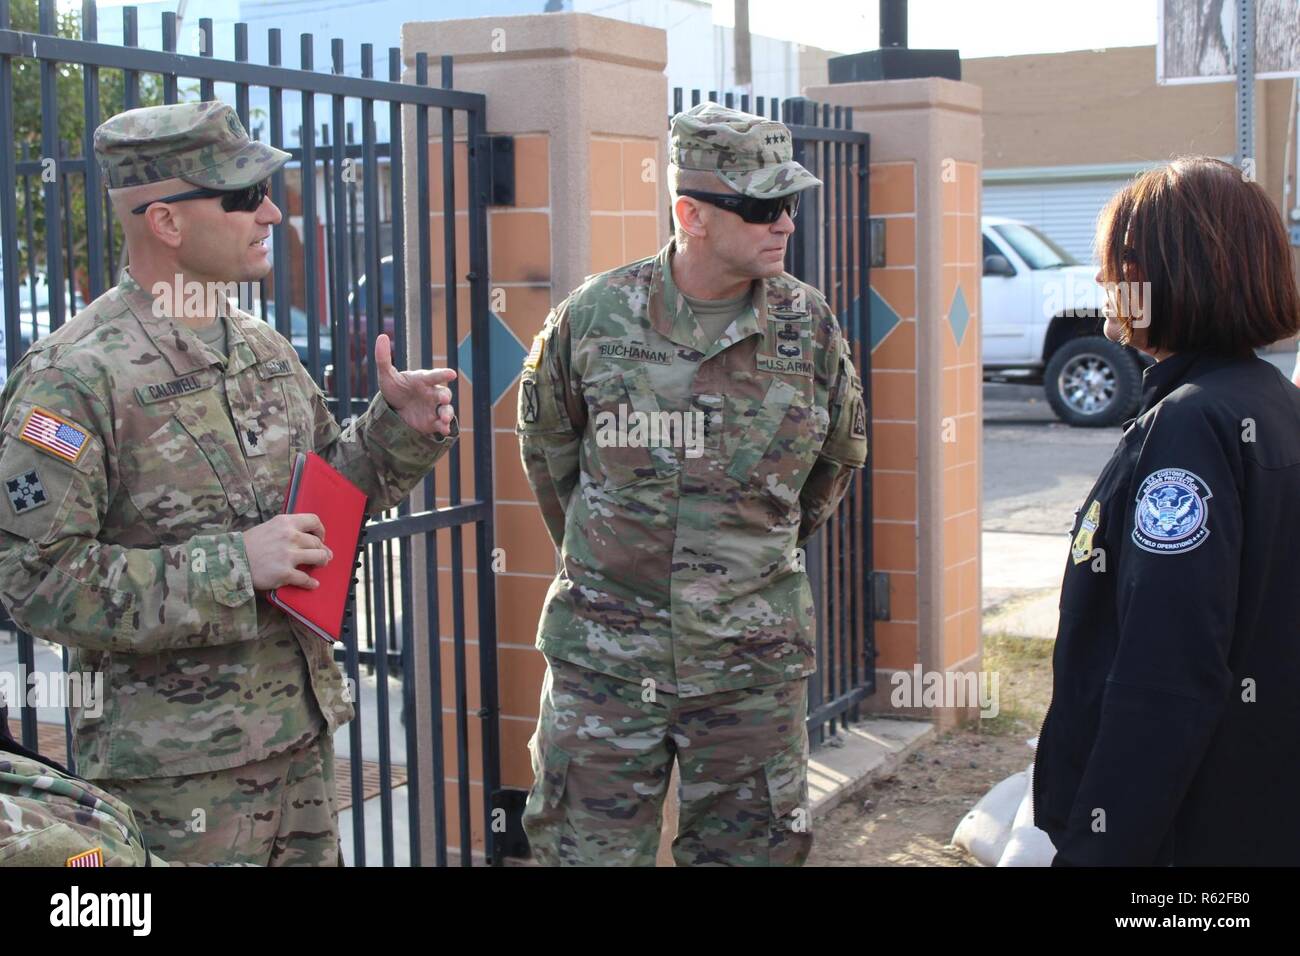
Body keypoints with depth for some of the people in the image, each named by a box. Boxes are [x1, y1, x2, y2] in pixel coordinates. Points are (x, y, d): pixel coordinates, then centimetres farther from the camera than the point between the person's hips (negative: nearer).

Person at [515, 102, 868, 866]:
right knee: (591, 849, 7)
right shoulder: (595, 317, -6)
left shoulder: (809, 327, -4)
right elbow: (546, 445, 12)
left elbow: (840, 456, 14)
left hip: (752, 661, 1)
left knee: (753, 850, 11)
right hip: (607, 654, 0)